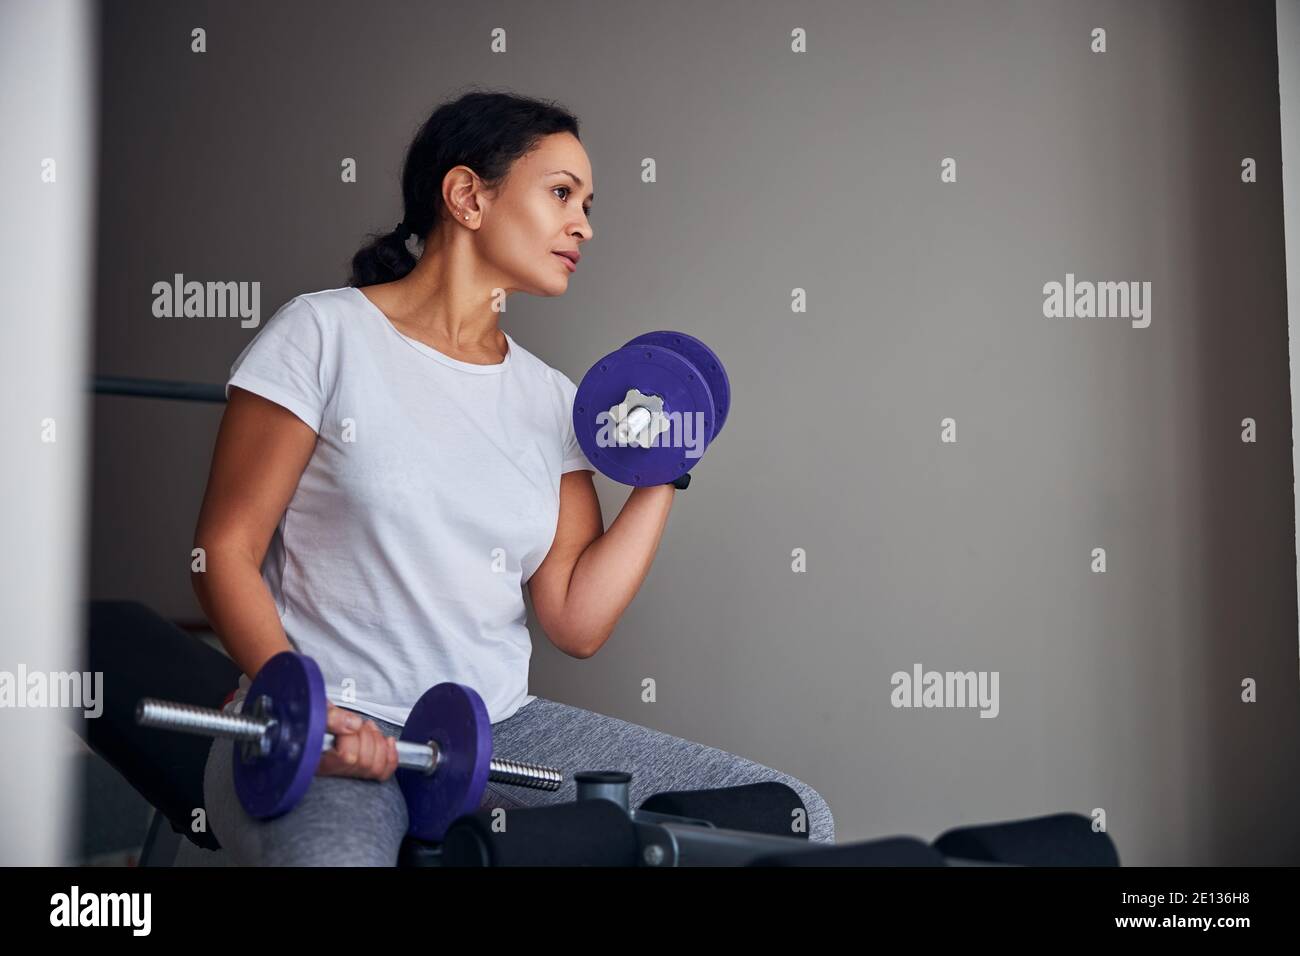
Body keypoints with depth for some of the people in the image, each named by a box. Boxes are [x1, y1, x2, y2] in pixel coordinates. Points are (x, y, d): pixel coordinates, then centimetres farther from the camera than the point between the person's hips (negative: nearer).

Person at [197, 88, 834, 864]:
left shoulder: (552, 401, 12)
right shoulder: (325, 334, -1)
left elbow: (578, 621, 6)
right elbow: (226, 550, -5)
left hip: (500, 726, 5)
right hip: (334, 728, -5)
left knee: (795, 817, -8)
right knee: (331, 853, -41)